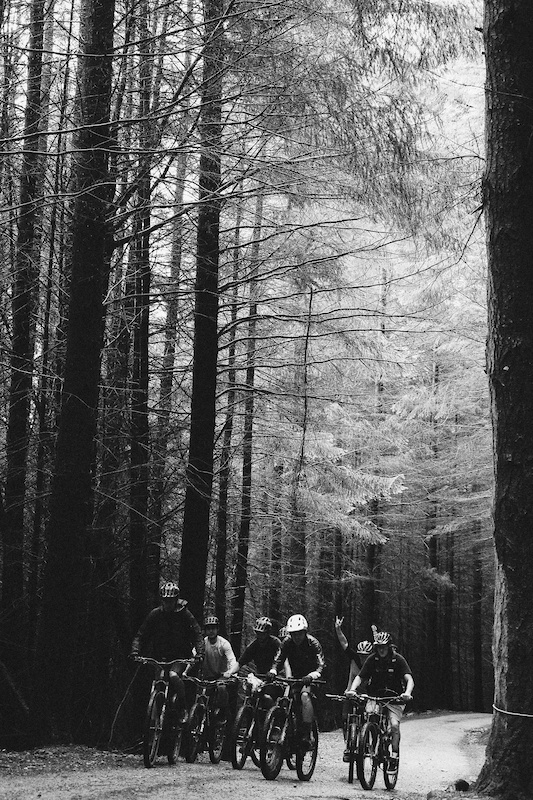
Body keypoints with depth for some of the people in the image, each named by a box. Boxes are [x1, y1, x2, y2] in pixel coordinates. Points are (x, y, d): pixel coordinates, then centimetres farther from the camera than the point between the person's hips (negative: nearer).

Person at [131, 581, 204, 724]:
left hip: (180, 657, -4)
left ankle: (182, 710, -16)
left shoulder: (184, 614, -6)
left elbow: (197, 634, -7)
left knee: (173, 675, -29)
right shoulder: (155, 614, -1)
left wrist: (199, 653, -21)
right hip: (160, 656, 4)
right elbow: (141, 635, 0)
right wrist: (135, 652, -15)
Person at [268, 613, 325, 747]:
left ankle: (306, 735, -32)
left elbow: (321, 665, -24)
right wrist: (273, 671, -31)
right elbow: (279, 661, -8)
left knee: (305, 696, -32)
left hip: (309, 679, -4)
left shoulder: (313, 643, -16)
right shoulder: (287, 643, -7)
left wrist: (313, 675, -45)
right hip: (295, 677, 5)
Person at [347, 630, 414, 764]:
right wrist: (352, 689, -25)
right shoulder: (372, 659, -4)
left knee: (394, 725, -21)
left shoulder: (398, 659, -10)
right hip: (375, 697, 2)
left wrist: (407, 693, -41)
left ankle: (395, 753, -8)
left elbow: (409, 679, -20)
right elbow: (359, 677, -5)